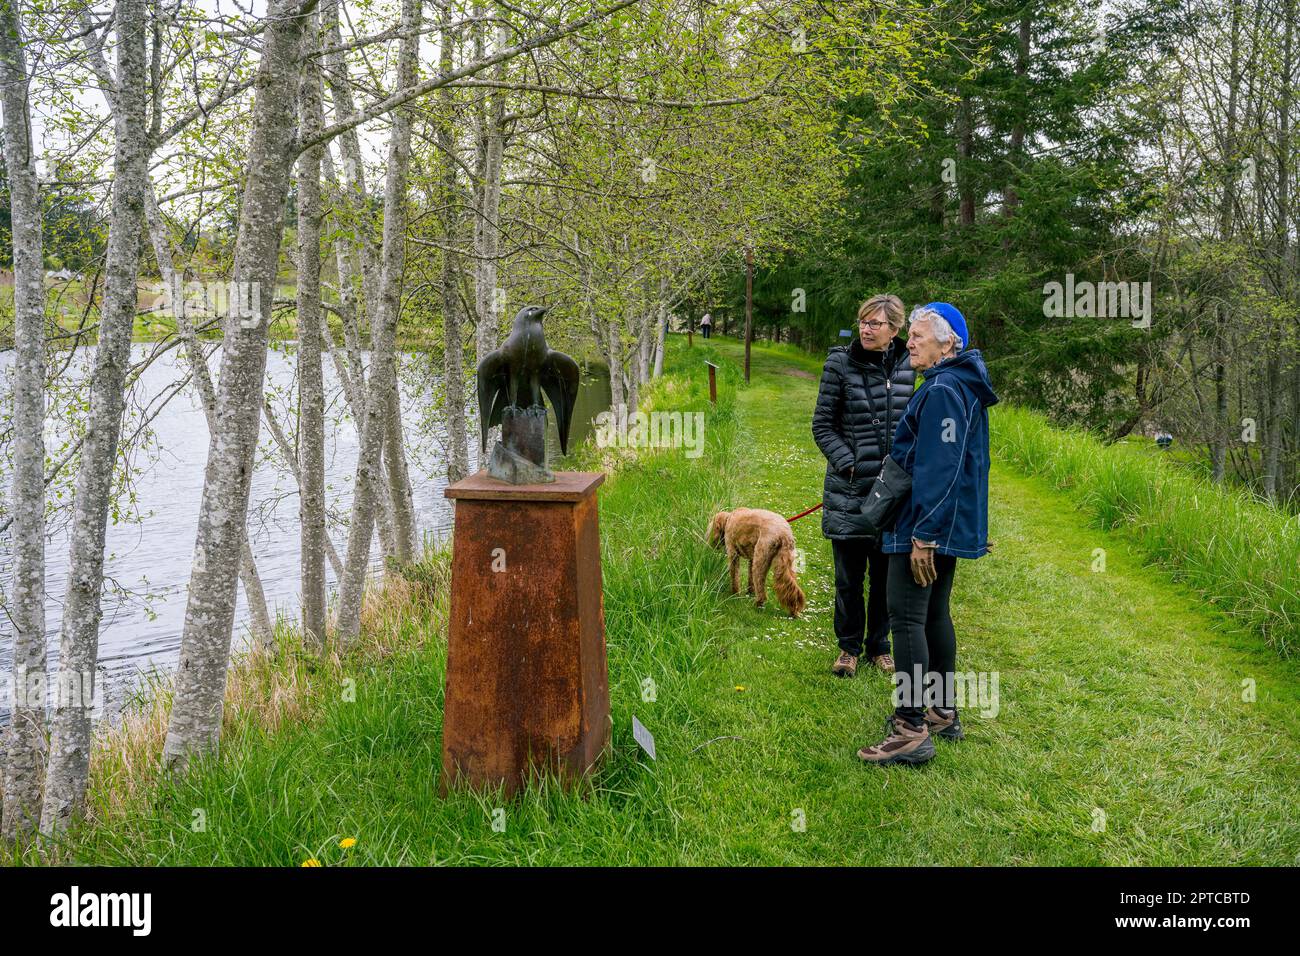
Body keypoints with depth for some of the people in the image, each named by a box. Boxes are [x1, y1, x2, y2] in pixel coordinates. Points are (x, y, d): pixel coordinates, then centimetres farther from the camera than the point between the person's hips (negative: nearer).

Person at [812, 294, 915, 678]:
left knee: (886, 574, 12)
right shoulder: (841, 362, -6)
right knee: (849, 576, 7)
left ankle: (879, 646, 29)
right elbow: (822, 424, -2)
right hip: (849, 489, -2)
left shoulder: (908, 365, 2)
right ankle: (849, 647, 24)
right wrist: (849, 465, -12)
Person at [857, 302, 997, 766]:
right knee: (934, 614, 18)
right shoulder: (961, 386, 15)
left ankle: (911, 729, -8)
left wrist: (923, 534, -24)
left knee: (906, 618, -9)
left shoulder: (942, 390, -18)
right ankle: (943, 712, 28)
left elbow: (937, 467, -24)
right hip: (950, 524, 11)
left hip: (926, 526, -11)